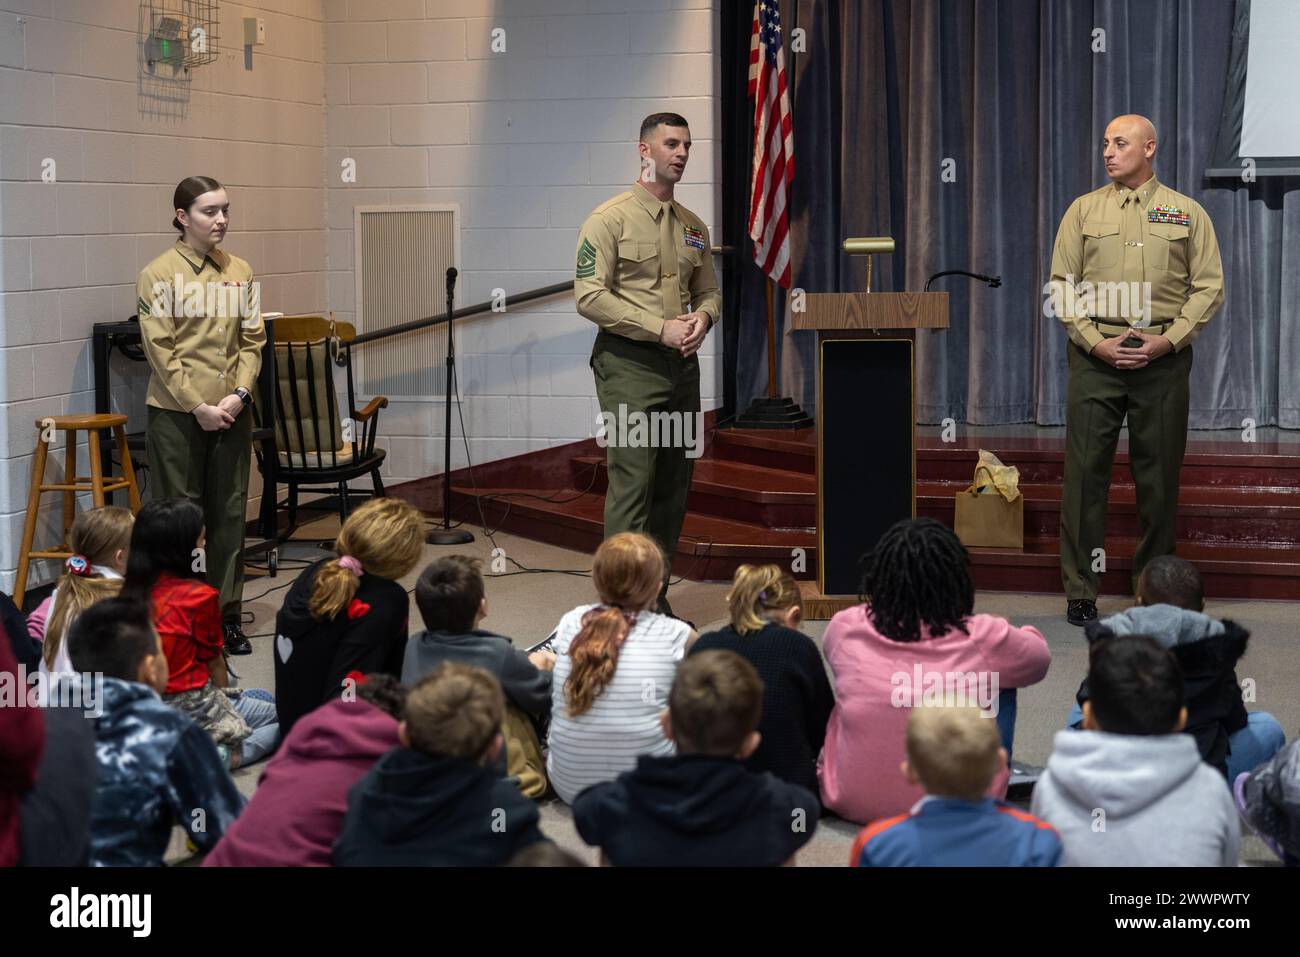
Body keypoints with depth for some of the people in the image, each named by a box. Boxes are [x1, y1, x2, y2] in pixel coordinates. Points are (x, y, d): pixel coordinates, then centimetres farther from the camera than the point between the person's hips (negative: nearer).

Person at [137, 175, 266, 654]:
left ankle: (227, 615, 16)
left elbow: (252, 340, 7)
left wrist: (239, 394, -7)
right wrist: (198, 406, -13)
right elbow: (160, 350, -9)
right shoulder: (157, 275, -5)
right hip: (176, 415, -4)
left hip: (232, 412, 4)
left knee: (230, 514, 8)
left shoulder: (240, 271, 7)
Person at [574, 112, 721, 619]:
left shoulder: (693, 226, 15)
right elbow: (589, 295, -13)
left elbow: (708, 291, 23)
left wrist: (703, 317, -3)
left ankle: (657, 596, 18)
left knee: (674, 485, 9)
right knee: (632, 481, -12)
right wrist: (661, 328, -17)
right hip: (629, 364, -7)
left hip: (682, 366, 7)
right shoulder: (610, 219, -6)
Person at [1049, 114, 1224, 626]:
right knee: (1085, 470, -3)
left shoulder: (1186, 213, 7)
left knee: (1159, 476, 4)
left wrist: (1168, 339, -9)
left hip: (1163, 357, 0)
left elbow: (1208, 286, 4)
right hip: (1096, 355, 0)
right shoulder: (1084, 210, 9)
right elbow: (1062, 284, 5)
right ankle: (1080, 592, 2)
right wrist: (1095, 342, -8)